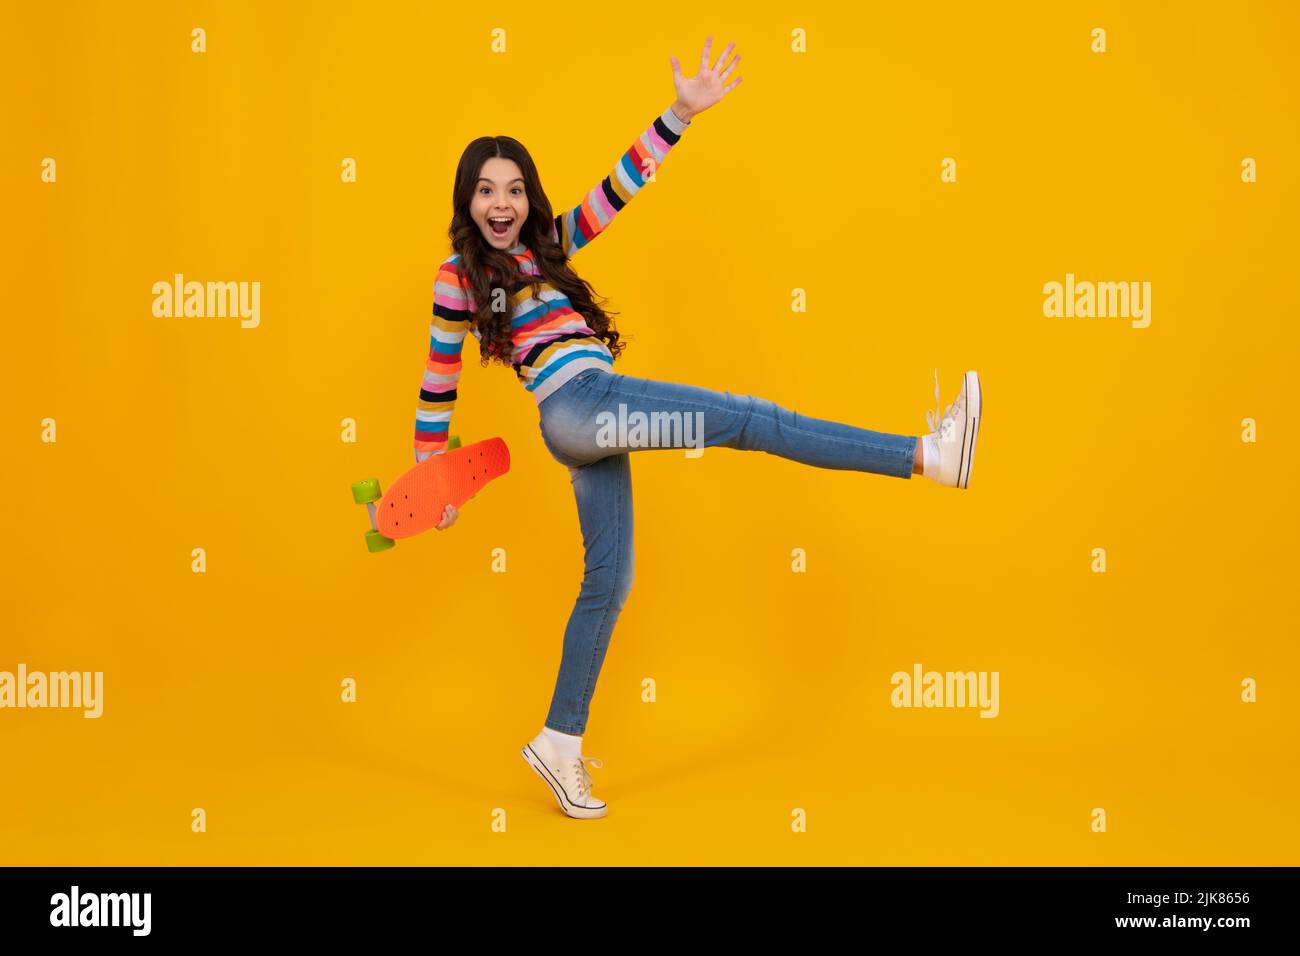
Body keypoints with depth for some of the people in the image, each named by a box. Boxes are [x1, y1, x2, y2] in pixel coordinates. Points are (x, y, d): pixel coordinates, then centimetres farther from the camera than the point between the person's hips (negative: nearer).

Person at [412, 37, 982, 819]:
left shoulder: (551, 244, 19)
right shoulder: (458, 277, 4)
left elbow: (620, 186, 13)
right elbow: (438, 386, 8)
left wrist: (682, 114, 3)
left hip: (596, 429, 8)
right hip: (579, 403, -8)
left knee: (608, 581, 9)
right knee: (748, 419, -16)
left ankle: (560, 743, 18)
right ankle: (926, 455, -19)